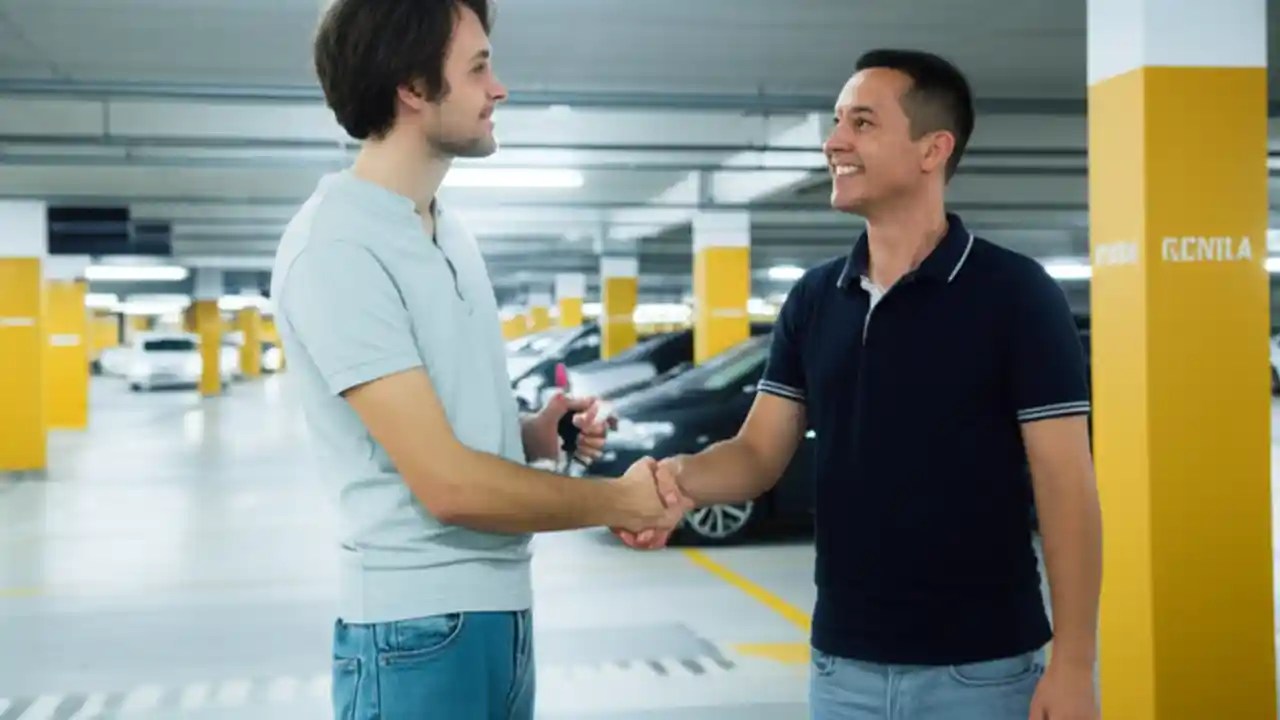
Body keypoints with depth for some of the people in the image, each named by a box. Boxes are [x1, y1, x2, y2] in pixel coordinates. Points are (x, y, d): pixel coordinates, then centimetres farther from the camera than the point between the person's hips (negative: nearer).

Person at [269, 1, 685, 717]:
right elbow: (448, 483, -22)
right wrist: (621, 501, -10)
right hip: (420, 630, -8)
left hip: (502, 611, 8)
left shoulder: (449, 226, 10)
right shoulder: (336, 246, -18)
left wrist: (537, 435, 1)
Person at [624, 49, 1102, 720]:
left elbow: (1066, 489, -10)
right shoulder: (813, 299, 6)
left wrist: (1072, 665, -13)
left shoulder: (1015, 293, -9)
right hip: (842, 663, 4)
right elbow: (760, 452, 4)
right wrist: (679, 477, -17)